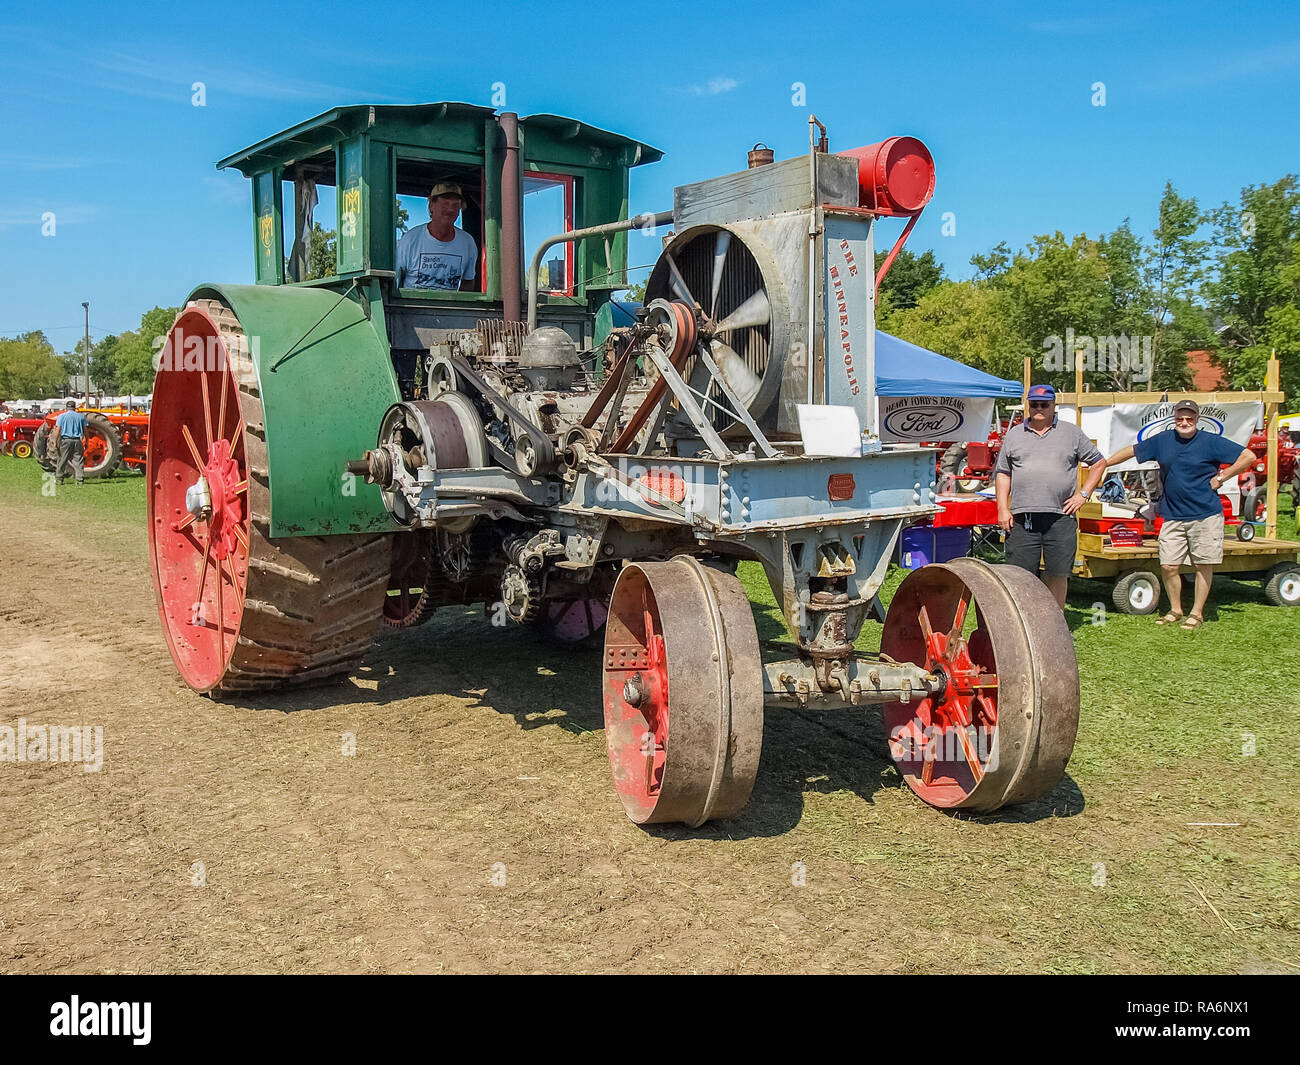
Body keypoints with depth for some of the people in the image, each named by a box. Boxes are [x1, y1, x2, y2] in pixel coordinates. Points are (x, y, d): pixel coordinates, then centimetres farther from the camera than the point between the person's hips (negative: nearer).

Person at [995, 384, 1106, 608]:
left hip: (1060, 516, 0)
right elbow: (1003, 474, 12)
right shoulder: (1014, 434, 14)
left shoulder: (1072, 433, 11)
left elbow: (1098, 463, 16)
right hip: (1021, 518, 0)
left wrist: (1083, 494, 5)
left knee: (1058, 575, 3)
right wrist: (1003, 509, 2)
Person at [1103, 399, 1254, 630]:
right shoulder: (1162, 440, 8)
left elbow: (1249, 456, -3)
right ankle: (1175, 610, 20)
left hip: (1205, 515, -3)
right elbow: (1132, 451, 20)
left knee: (1204, 565, 4)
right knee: (1168, 566, 1)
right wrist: (1103, 463, 21)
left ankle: (1197, 614, 14)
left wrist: (1221, 477, -6)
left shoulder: (1211, 442, -3)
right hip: (1172, 516, 3)